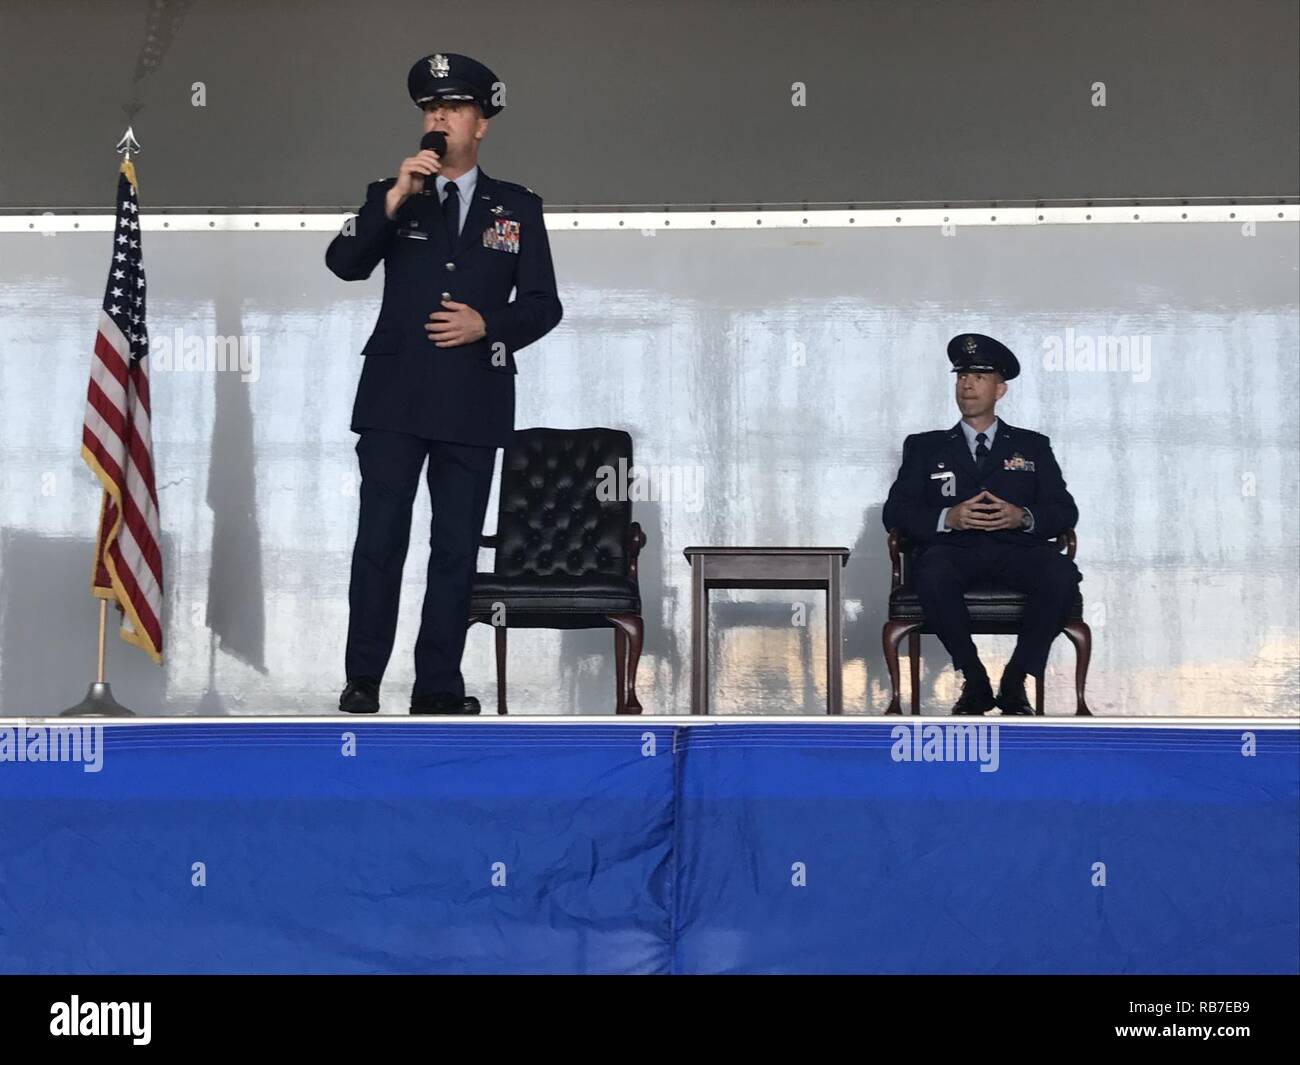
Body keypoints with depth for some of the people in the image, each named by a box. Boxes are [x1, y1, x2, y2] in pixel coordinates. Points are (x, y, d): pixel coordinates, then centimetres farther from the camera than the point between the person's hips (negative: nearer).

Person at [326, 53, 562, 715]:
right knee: (380, 540, -2)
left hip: (474, 403, 1)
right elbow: (344, 264, -5)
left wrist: (488, 325, -10)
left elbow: (542, 305, 7)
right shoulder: (391, 195, 11)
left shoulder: (518, 208, 10)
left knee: (456, 548, 3)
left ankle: (439, 686, 10)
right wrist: (394, 199, -15)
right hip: (395, 398, 0)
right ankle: (363, 679, 8)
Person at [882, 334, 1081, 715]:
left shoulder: (1032, 446, 23)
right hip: (953, 549, -1)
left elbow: (1066, 511, 12)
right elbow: (895, 512, 9)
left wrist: (1023, 517, -10)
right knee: (932, 573, -37)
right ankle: (974, 680, -18)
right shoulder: (925, 447, 21)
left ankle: (1015, 680, -16)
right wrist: (948, 518, -11)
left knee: (1062, 573, -32)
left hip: (1016, 548, 1)